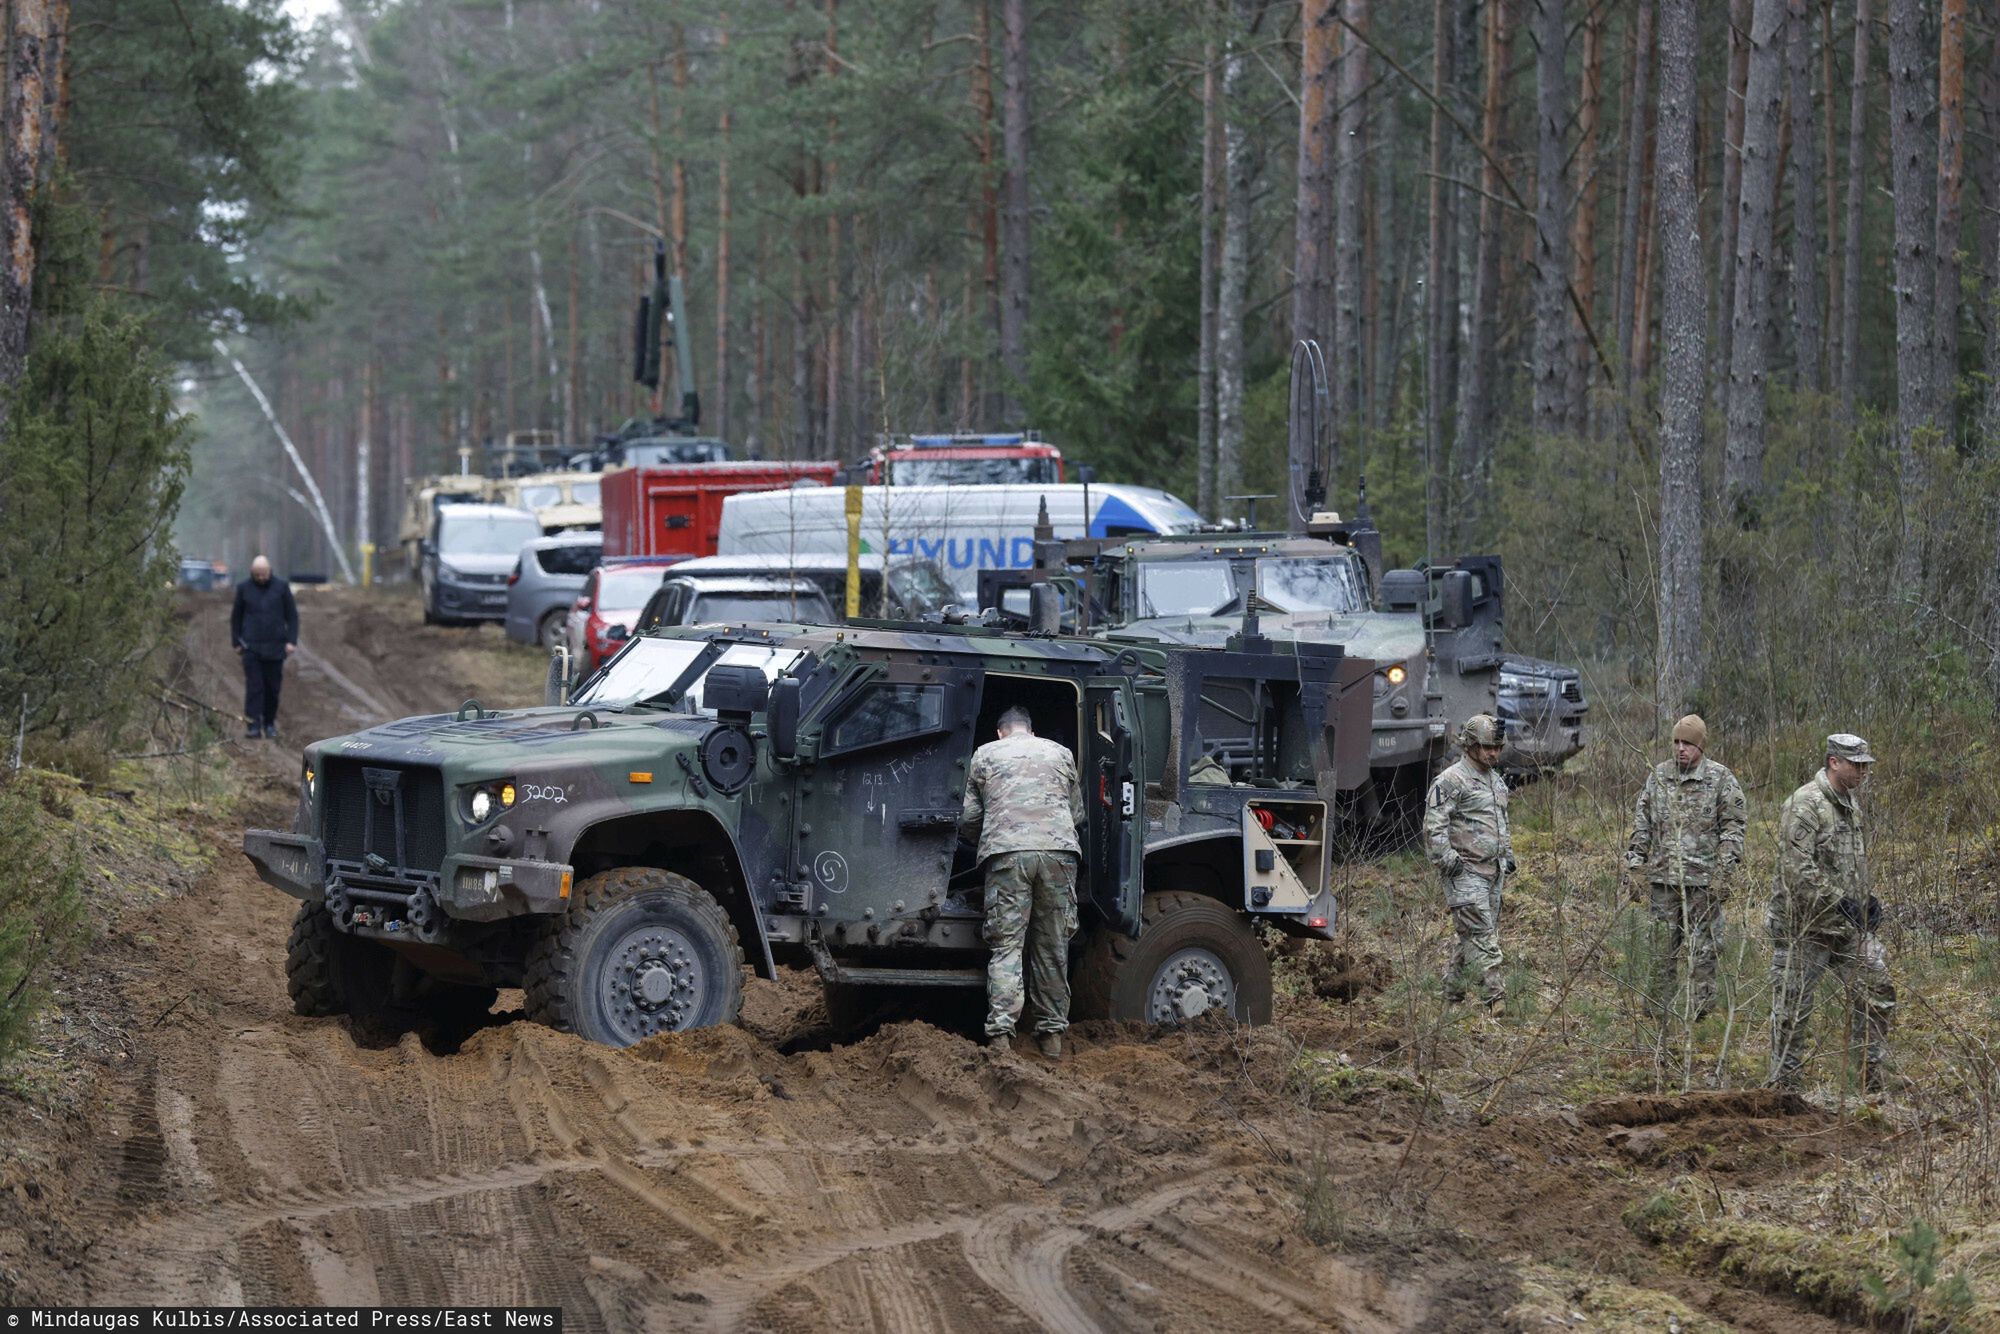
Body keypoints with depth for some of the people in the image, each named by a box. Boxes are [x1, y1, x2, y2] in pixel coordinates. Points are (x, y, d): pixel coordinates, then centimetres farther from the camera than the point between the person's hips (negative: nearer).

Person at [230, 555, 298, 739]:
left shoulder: (281, 587, 2)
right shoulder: (244, 588, 4)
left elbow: (292, 615, 5)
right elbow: (236, 617, 12)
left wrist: (291, 641, -3)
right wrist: (236, 641, 8)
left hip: (275, 647, 1)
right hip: (251, 647, -1)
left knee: (273, 687, 5)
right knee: (254, 686, -9)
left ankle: (270, 724, 16)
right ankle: (253, 724, -11)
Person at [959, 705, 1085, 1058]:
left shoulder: (985, 755, 17)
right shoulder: (1061, 754, 21)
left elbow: (970, 817, 16)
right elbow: (1077, 813, 26)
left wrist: (966, 831, 39)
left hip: (1006, 851, -1)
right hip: (1058, 849, 1)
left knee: (1006, 945, -3)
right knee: (1053, 946, 8)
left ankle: (1000, 1033, -16)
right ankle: (1052, 1034, 8)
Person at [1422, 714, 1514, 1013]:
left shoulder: (1497, 781, 17)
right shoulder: (1451, 781, -11)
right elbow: (1433, 827, -16)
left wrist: (1507, 854, 23)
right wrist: (1448, 862, -19)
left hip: (1494, 872, 9)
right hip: (1466, 873, -9)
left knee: (1471, 937, 11)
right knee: (1481, 935, -14)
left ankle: (1452, 994, 19)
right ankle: (1495, 997, -19)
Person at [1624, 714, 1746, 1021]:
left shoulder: (1721, 780, -2)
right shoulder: (1658, 776, 9)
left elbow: (1732, 829, -4)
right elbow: (1641, 824, 13)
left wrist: (1724, 872, -12)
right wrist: (1635, 866, 7)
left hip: (1703, 879, -3)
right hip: (1662, 878, 3)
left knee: (1702, 949, 0)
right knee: (1662, 949, 8)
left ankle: (1699, 1012, 7)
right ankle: (1655, 1011, 14)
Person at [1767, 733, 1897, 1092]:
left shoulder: (1851, 800, 12)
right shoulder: (1804, 806, -18)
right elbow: (1797, 870, -24)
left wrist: (1867, 897, 11)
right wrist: (1839, 900, -24)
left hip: (1849, 925, 8)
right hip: (1805, 925, -8)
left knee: (1877, 991, 6)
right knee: (1792, 1005, 2)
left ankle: (1873, 1072, 16)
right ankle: (1783, 1082, 12)